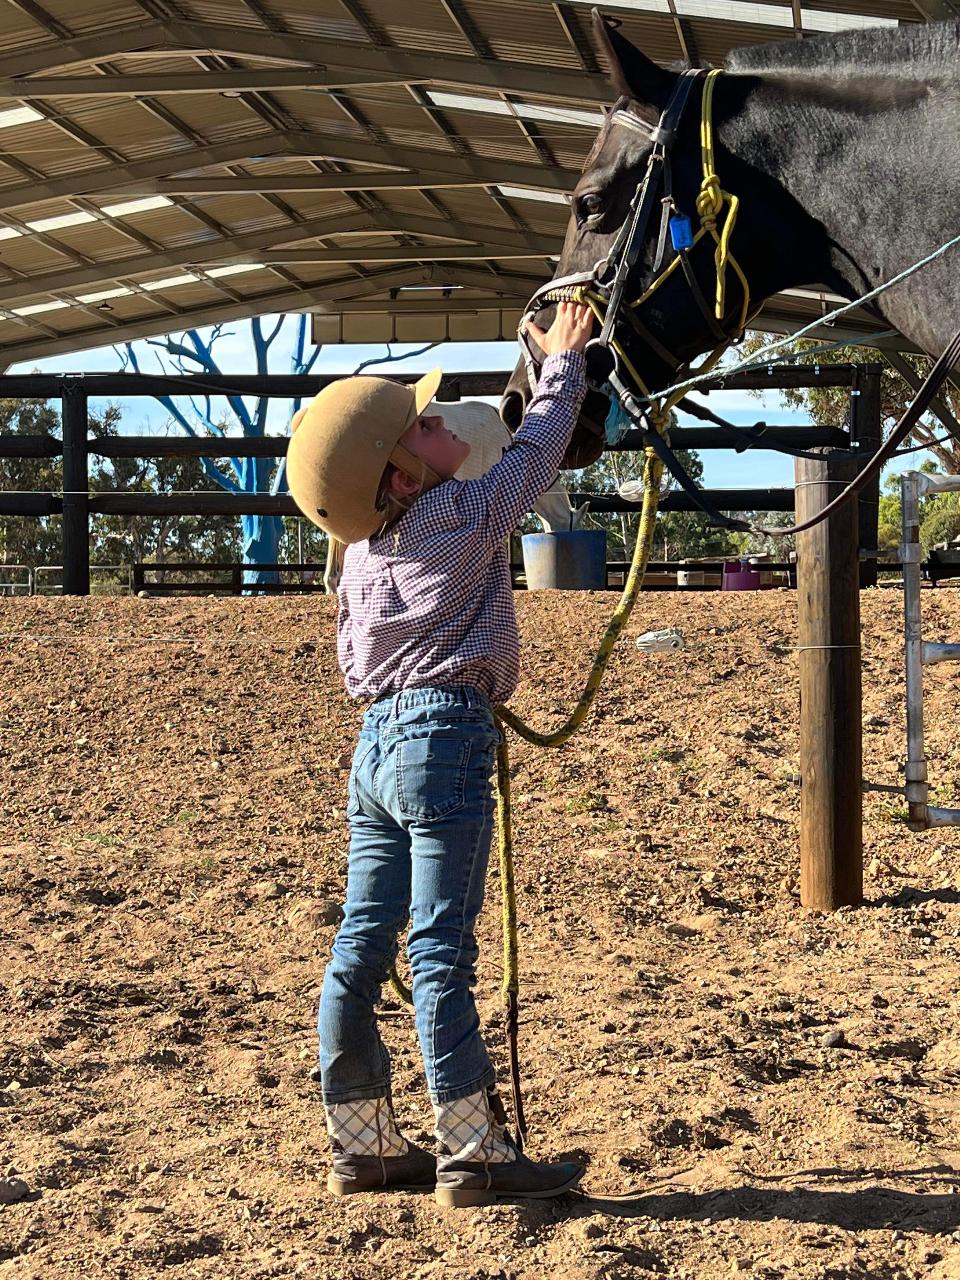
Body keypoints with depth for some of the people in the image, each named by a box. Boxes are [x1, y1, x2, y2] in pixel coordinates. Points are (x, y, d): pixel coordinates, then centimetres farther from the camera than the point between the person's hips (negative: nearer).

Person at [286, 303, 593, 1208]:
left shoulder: (363, 546, 11)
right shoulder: (464, 518, -8)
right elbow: (535, 451, 5)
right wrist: (561, 362, 19)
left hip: (376, 739, 8)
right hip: (445, 739, -8)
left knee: (361, 946, 8)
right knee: (438, 953, -7)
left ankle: (360, 1147, 17)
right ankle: (473, 1157, 0)